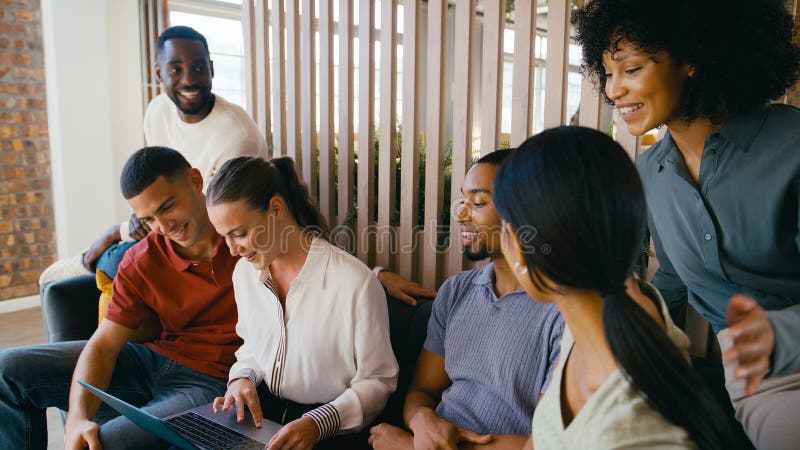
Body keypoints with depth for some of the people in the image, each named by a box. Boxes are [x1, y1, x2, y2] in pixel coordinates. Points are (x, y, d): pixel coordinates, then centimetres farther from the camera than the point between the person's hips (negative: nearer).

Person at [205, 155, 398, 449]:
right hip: (261, 414, 5)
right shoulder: (244, 271, 2)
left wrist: (318, 423, -22)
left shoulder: (356, 283, -19)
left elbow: (377, 381, -11)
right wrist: (242, 378, -3)